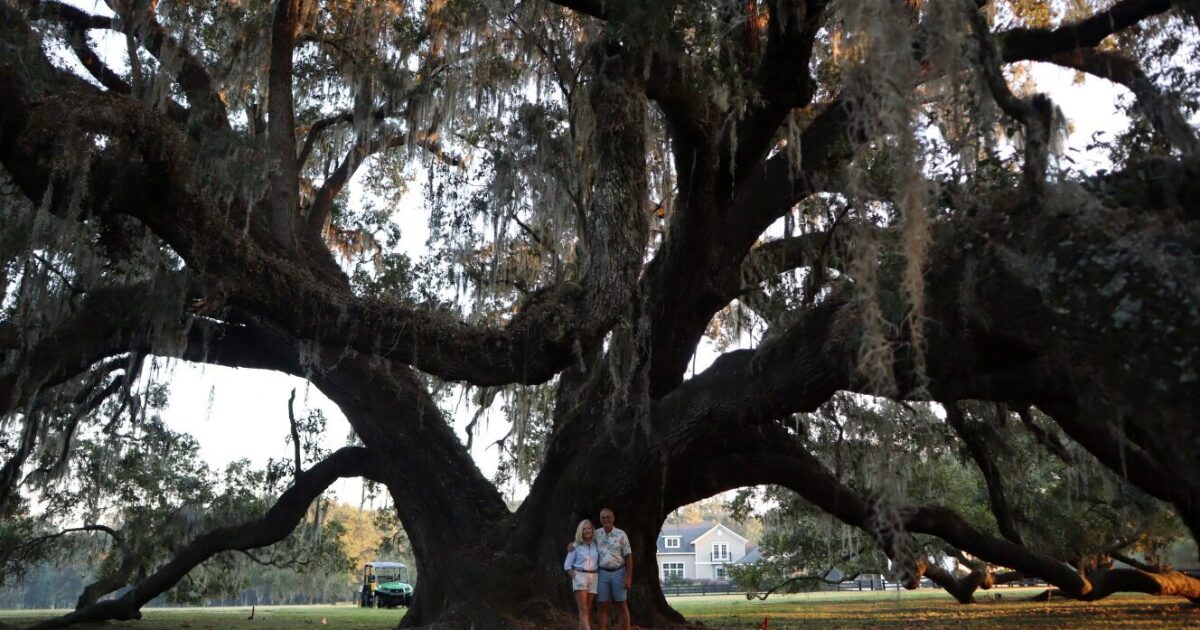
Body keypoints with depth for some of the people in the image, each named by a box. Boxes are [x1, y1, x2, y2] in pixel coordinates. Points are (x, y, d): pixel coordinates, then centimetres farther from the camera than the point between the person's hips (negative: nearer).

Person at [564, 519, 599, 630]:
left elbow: (601, 562, 13)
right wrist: (575, 578, -9)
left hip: (593, 577, 4)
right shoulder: (575, 546, -2)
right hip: (579, 576, -4)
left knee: (588, 610, 6)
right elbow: (567, 566, 1)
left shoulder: (596, 545, 7)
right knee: (583, 609, -13)